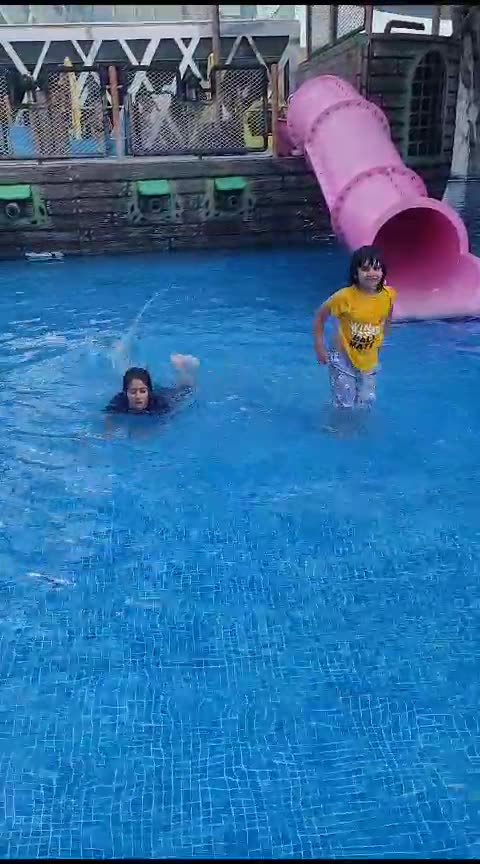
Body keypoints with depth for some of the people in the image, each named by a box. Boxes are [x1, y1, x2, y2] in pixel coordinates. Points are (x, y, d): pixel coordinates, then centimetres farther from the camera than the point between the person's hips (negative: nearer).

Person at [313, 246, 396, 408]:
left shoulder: (388, 295, -11)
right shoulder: (345, 296, -23)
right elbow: (320, 316, -11)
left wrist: (378, 342, 11)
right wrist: (319, 347, -12)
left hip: (369, 360, 4)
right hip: (342, 358, -4)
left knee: (366, 401, 13)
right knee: (345, 405, 2)